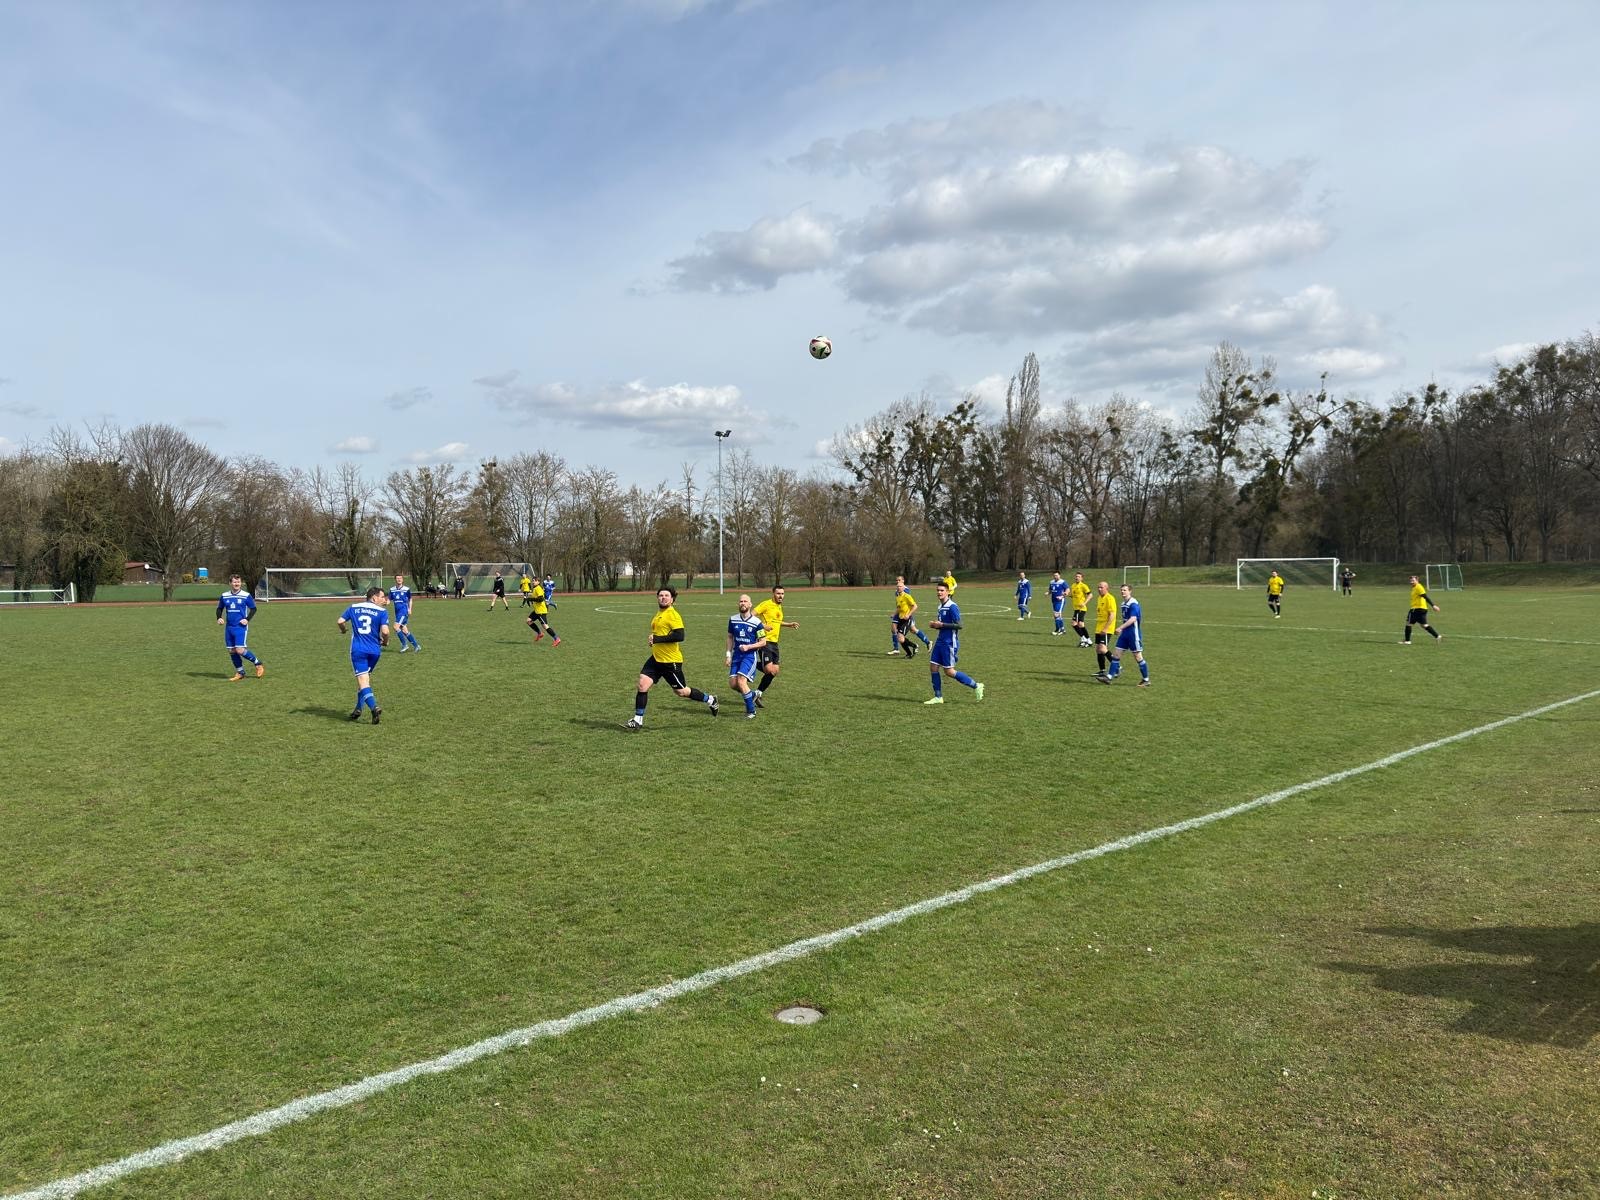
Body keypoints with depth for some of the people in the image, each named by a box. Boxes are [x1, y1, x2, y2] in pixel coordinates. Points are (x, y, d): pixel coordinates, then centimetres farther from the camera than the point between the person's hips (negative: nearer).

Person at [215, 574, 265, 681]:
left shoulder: (246, 596, -5)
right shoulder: (224, 596, 6)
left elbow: (253, 608, 3)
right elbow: (219, 608, 19)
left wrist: (247, 619, -11)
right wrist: (219, 618, 0)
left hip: (241, 627, -5)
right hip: (229, 628, 5)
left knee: (240, 650, -16)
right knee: (231, 651, 6)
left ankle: (258, 664, 5)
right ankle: (240, 673, 20)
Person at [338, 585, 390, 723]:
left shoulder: (353, 607, 8)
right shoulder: (382, 611, -2)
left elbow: (340, 621, 4)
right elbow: (385, 631, -13)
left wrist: (343, 630, 27)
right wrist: (385, 642, 8)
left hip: (357, 650, 0)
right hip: (374, 650, 0)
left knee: (363, 681, -6)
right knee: (365, 679, 19)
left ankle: (374, 707, -27)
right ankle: (358, 709, 24)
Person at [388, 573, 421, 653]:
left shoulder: (406, 589, -3)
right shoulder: (392, 590, 6)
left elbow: (410, 599, 9)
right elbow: (389, 600, 10)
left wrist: (409, 609, 0)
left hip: (404, 611, -5)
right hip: (397, 612, 5)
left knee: (396, 627, -19)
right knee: (404, 630, 5)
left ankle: (404, 644, -8)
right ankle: (416, 646, 16)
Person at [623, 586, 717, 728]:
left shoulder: (672, 614, -16)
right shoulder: (659, 614, 13)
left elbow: (679, 636, -26)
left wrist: (656, 639, -23)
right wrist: (653, 641, 9)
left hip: (671, 661, -8)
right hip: (656, 658, 8)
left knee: (681, 691, 6)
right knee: (642, 685, -4)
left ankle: (710, 700, 27)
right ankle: (638, 720, 3)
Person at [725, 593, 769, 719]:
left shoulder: (756, 622, -9)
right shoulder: (733, 619, 4)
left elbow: (763, 642, -4)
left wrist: (748, 647, -17)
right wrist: (729, 655, 10)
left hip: (750, 655, -5)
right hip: (736, 655, 5)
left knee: (741, 681, -18)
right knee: (733, 683, -4)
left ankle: (751, 711, -4)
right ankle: (752, 694, 25)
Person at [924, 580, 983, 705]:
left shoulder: (952, 607, -15)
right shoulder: (941, 606, 13)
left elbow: (959, 625, -20)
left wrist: (941, 625, -21)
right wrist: (935, 624, 5)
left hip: (950, 643, -9)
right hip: (940, 641, 9)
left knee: (949, 671, -5)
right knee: (933, 667, 4)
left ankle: (976, 686, 7)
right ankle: (938, 697, 12)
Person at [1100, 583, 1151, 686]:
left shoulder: (1133, 604, -17)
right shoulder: (1123, 604, 11)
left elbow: (1133, 619, -29)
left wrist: (1120, 628, -34)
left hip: (1134, 635, -9)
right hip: (1125, 634, 9)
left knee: (1138, 657, 0)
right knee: (1116, 654, 3)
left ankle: (1146, 680, 12)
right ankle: (1110, 677, 5)